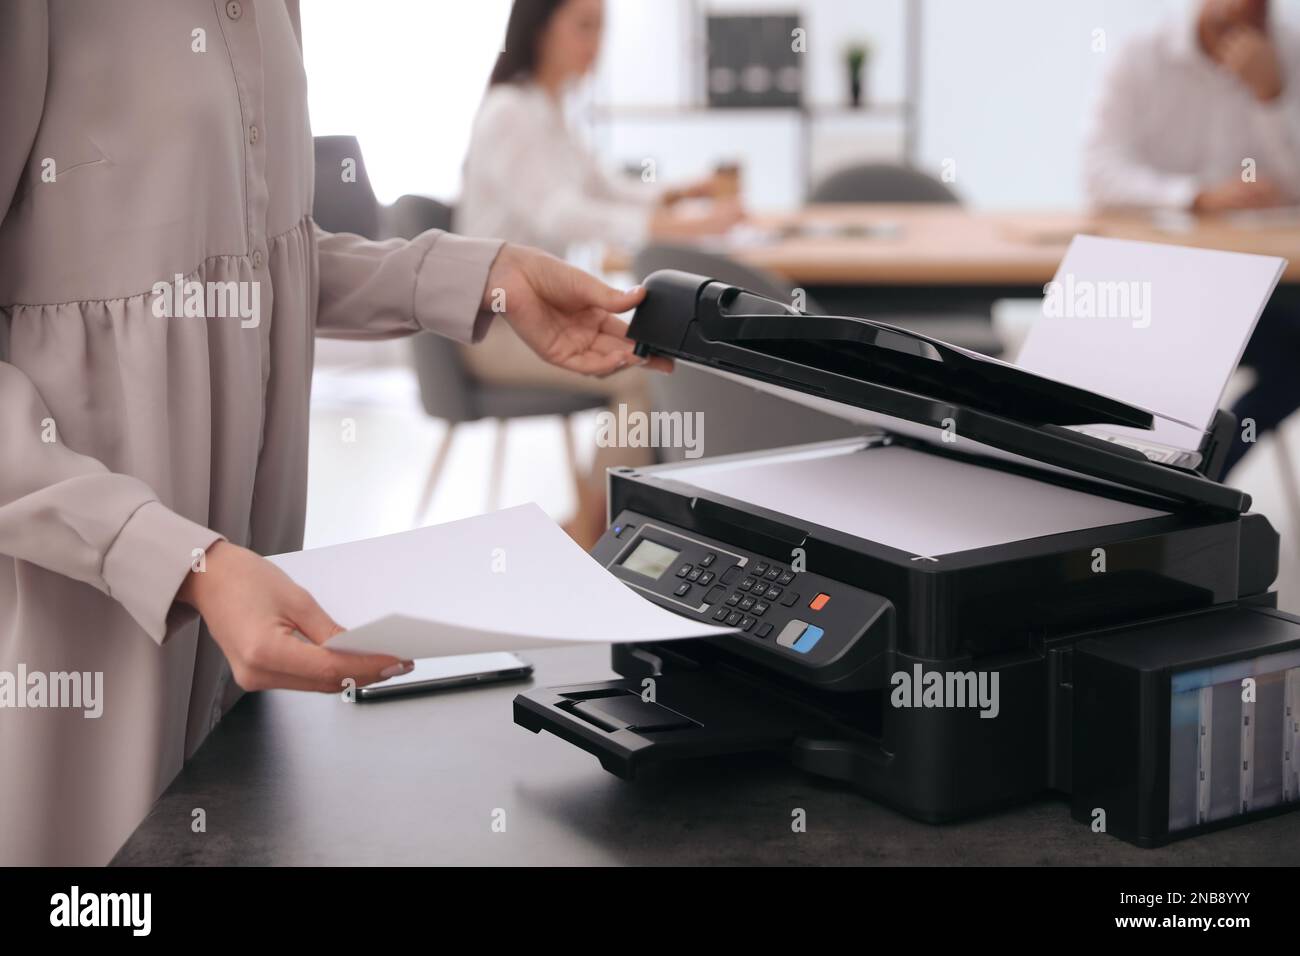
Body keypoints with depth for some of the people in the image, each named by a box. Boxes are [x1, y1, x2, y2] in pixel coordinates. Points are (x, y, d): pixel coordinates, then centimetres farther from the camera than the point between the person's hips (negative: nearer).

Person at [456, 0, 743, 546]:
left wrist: (679, 194, 4)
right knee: (652, 373, -21)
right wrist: (679, 228, -39)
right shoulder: (509, 113, -18)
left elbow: (600, 189, 22)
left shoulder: (547, 111, 11)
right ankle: (587, 533, -10)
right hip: (499, 324, -9)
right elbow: (557, 214, -32)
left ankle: (598, 512, 4)